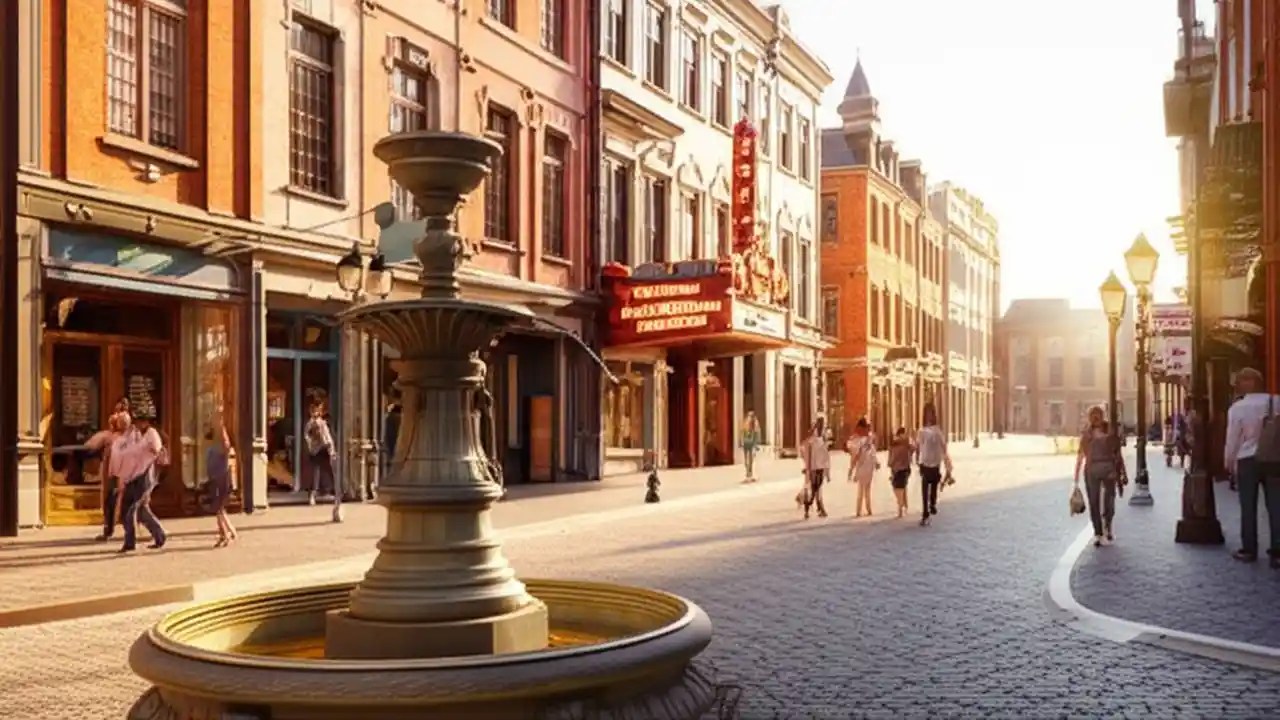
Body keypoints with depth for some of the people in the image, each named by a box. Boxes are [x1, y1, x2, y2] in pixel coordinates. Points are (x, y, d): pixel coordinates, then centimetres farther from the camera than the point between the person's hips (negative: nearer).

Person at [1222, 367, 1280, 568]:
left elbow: (1233, 438, -4)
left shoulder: (1237, 407, -9)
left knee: (1248, 507, 8)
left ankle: (1248, 550, 14)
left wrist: (1228, 462, 9)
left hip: (1247, 460, -2)